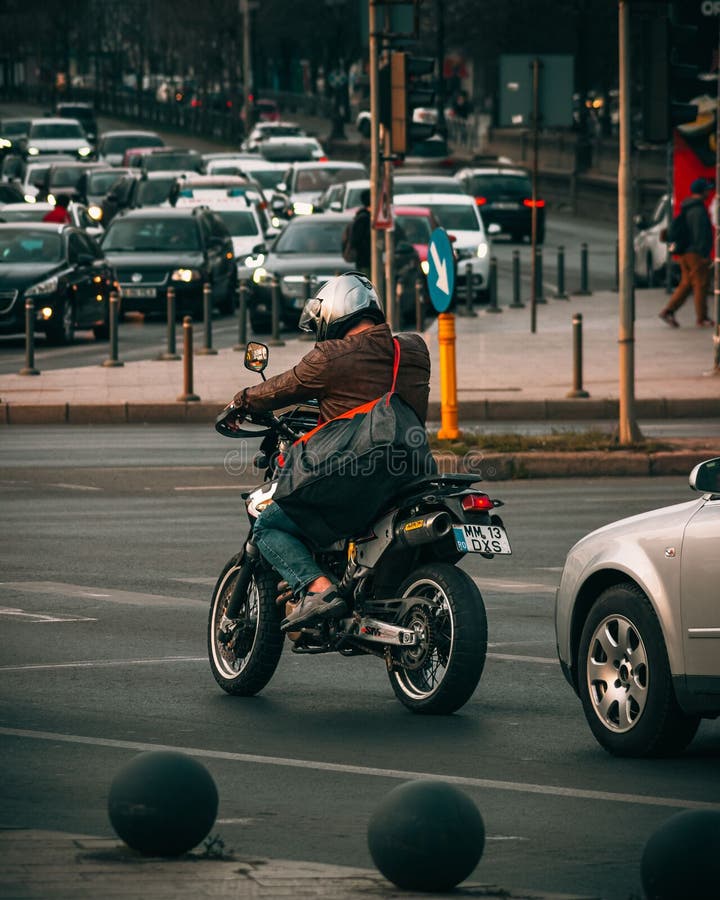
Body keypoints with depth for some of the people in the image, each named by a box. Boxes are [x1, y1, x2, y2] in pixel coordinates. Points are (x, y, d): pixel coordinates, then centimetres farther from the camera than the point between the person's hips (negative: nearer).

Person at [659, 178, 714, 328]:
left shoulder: (686, 208, 14)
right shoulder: (698, 210, -17)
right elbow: (700, 234, -21)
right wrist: (704, 255, -19)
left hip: (685, 252, 9)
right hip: (696, 253, -9)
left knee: (686, 284, 11)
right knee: (700, 285, -2)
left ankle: (669, 311, 1)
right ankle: (702, 319, 3)